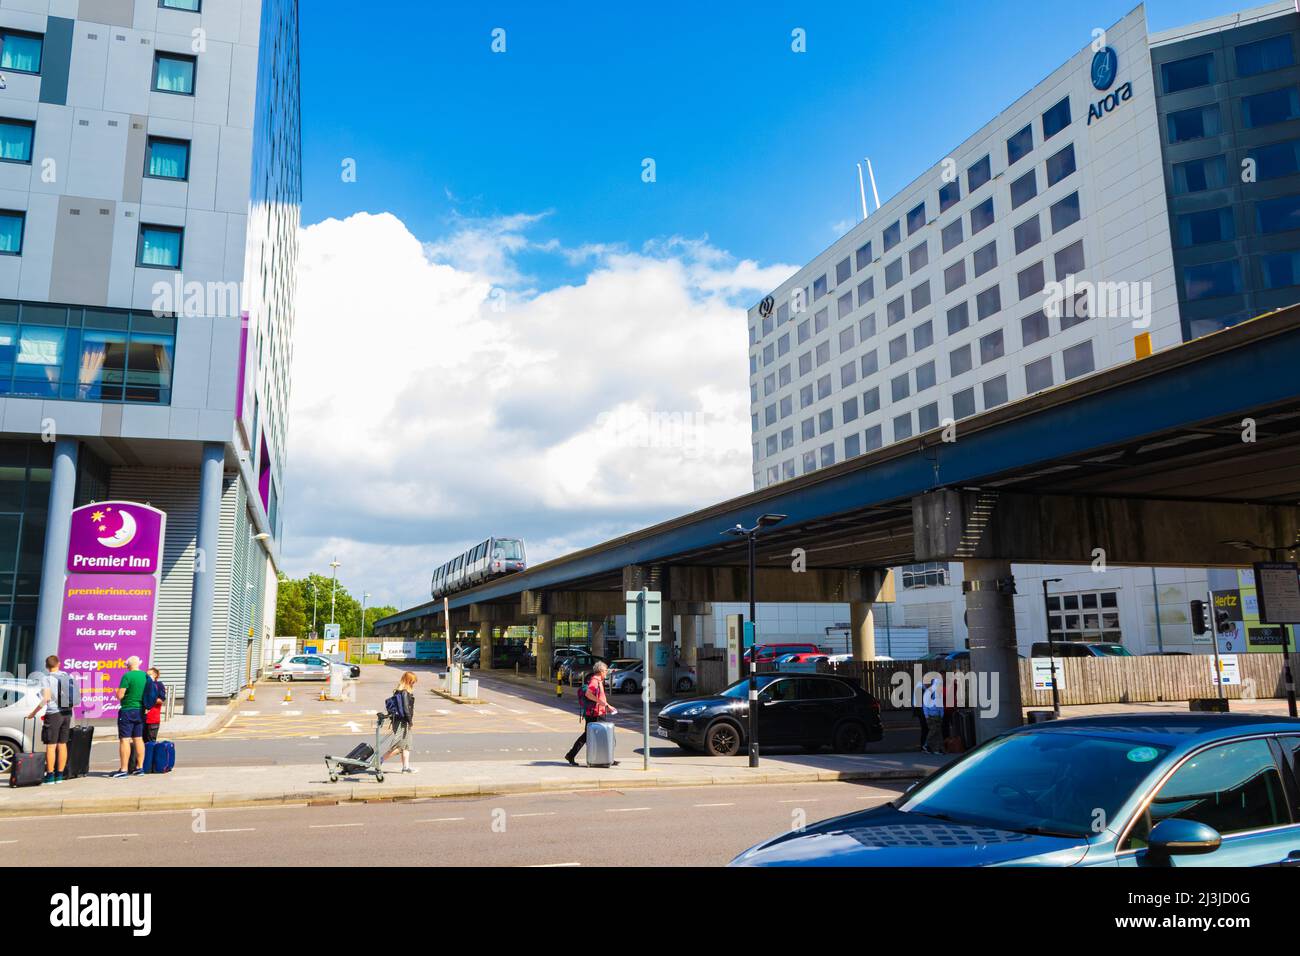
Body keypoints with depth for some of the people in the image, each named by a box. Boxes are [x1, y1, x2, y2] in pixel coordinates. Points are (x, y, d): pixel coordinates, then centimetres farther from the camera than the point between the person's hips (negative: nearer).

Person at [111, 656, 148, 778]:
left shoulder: (127, 676, -14)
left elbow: (119, 695, -16)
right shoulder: (146, 676, 5)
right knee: (139, 739, 13)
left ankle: (123, 770, -4)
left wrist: (119, 690, 4)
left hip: (127, 710, -7)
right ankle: (140, 768, 17)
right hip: (141, 711, 7)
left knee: (124, 739, -3)